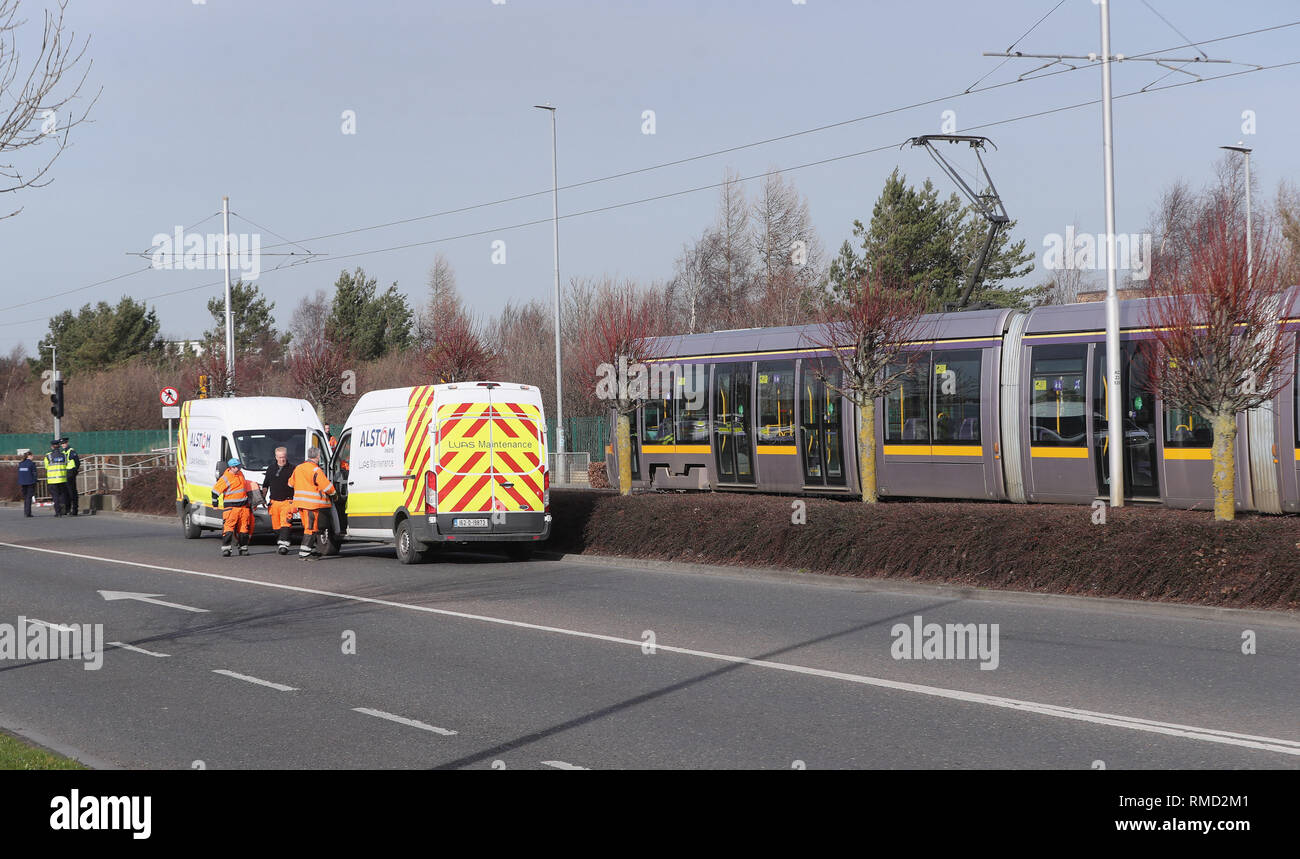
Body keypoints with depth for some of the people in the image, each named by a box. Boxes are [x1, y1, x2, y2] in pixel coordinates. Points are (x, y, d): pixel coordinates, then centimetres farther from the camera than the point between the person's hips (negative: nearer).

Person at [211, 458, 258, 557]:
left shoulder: (240, 473, 12)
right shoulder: (225, 479, -10)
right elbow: (215, 490, -5)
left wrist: (249, 498, 36)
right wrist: (214, 503, -4)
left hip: (244, 506, 6)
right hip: (231, 507, -6)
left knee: (244, 527, 6)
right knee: (228, 527, -13)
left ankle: (243, 547, 14)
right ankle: (225, 549, -14)